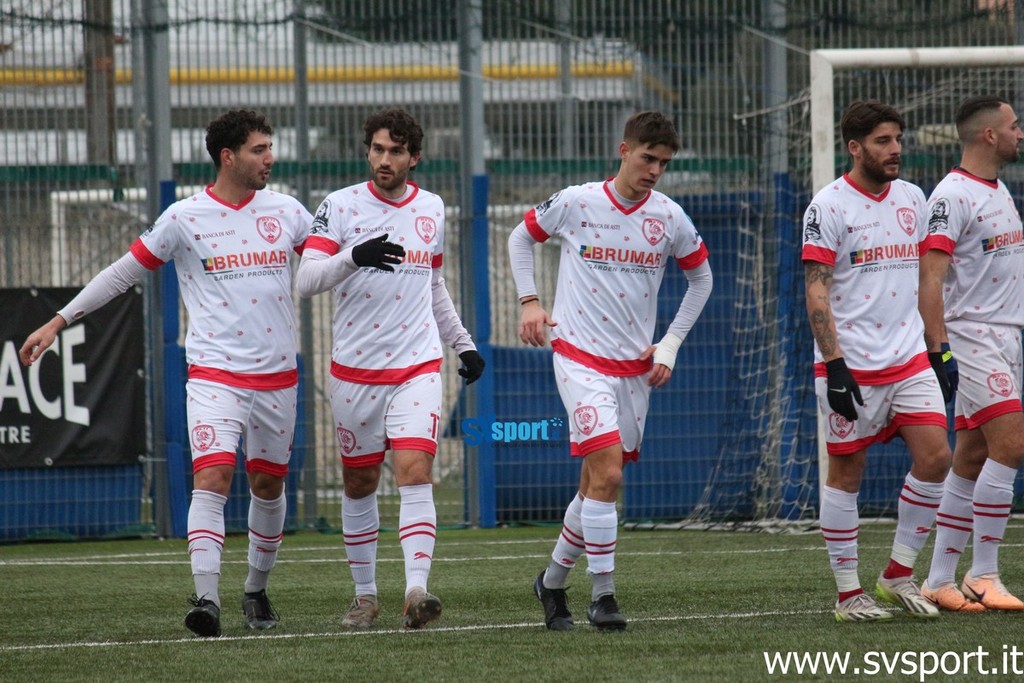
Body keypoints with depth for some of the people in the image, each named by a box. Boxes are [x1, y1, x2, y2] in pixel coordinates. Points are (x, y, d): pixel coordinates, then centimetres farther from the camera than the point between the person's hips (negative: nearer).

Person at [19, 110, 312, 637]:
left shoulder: (286, 212, 5)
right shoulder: (185, 218, -4)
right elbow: (124, 272, 4)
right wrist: (58, 322, 4)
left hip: (276, 375, 4)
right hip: (214, 372, -4)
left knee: (268, 483, 11)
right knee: (212, 477, -19)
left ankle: (256, 591, 30)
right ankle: (206, 598, -25)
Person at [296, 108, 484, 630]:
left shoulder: (432, 209, 8)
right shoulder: (340, 206, -4)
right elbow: (305, 281, -16)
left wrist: (464, 343, 23)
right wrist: (353, 257, -32)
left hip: (417, 368, 1)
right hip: (355, 371, -1)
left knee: (414, 471, -16)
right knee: (359, 485, 8)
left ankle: (416, 591, -26)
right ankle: (365, 595, 22)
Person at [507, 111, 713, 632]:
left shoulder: (670, 218, 2)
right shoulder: (575, 203, -5)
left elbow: (701, 279, 17)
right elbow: (520, 239, 12)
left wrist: (670, 345, 9)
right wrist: (529, 301, 1)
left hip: (636, 368, 4)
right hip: (580, 357, -4)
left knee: (597, 484, 9)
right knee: (607, 473, -19)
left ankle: (553, 581, 28)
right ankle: (602, 596, -14)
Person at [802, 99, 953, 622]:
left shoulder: (911, 198, 12)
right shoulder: (829, 206, -8)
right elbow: (816, 291, -10)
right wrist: (834, 363, -17)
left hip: (909, 359, 6)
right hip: (851, 365, -6)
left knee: (935, 457, -6)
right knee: (846, 472, 0)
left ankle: (898, 574, 8)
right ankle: (848, 593, 8)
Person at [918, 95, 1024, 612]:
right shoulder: (952, 196, -13)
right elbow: (930, 276, -19)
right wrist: (938, 350, -25)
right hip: (971, 336, -9)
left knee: (971, 461, 6)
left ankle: (939, 582, 8)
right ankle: (982, 577, -13)